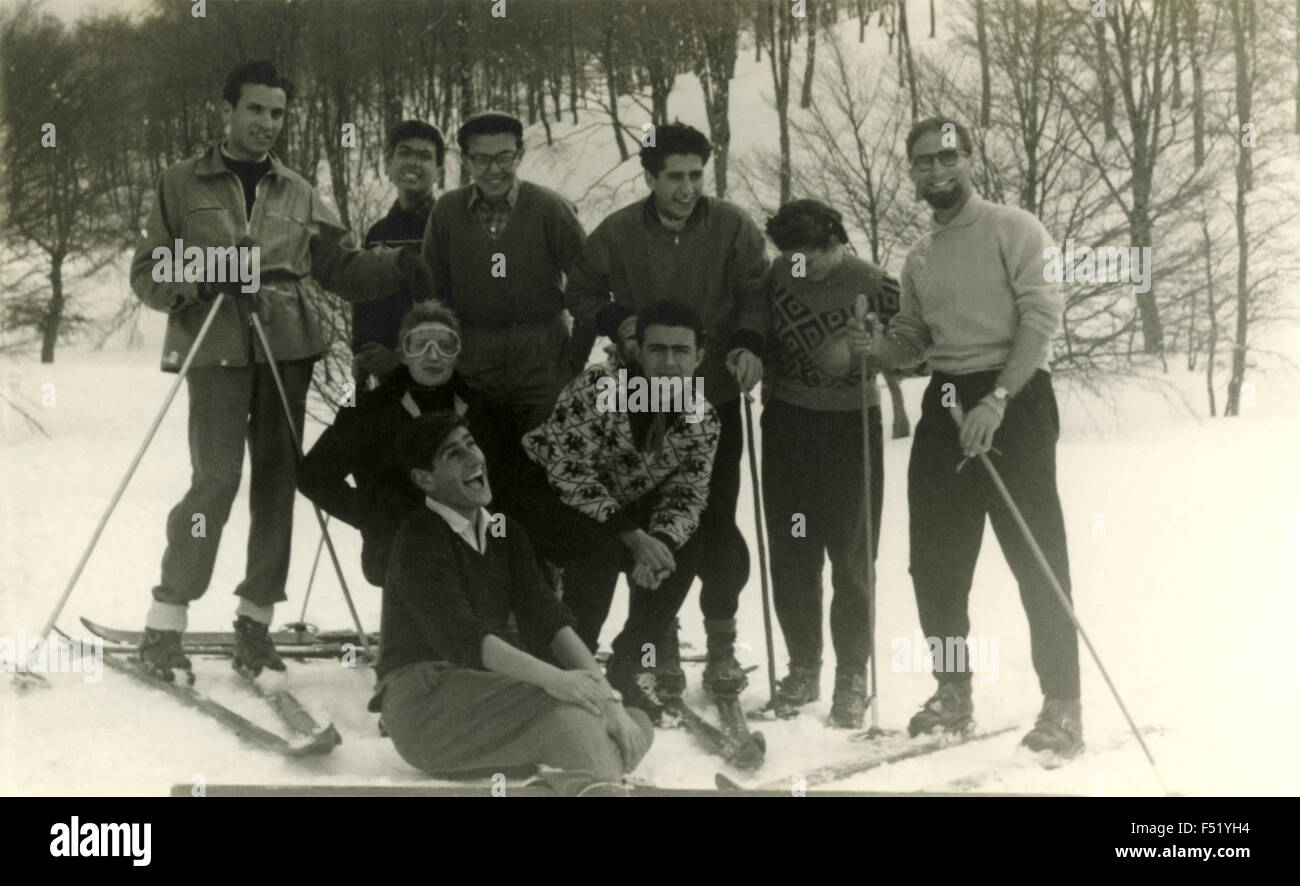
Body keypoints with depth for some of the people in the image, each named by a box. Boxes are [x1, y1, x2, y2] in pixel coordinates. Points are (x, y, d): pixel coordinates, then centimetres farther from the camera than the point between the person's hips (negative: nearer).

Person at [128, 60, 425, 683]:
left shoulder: (300, 195, 19)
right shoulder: (181, 185, 11)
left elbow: (343, 267, 14)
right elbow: (147, 276, 7)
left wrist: (399, 267, -4)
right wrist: (204, 276, -11)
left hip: (287, 349, 4)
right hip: (216, 349, -3)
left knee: (276, 480, 2)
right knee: (217, 479, -13)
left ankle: (255, 619, 11)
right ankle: (165, 622, -4)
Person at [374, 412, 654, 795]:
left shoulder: (504, 534, 13)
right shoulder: (419, 540, -11)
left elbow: (548, 620, 0)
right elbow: (460, 636, -26)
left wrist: (606, 698, -15)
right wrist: (551, 678, -40)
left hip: (491, 698, 8)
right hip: (425, 700, -8)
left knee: (636, 728, -12)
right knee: (563, 708, -34)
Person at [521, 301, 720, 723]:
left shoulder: (702, 419, -10)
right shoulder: (597, 386, -29)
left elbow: (686, 496, -8)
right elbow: (570, 472, -30)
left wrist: (660, 542, -30)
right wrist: (633, 536, -34)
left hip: (627, 508, 6)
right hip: (549, 496, -6)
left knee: (688, 547, -14)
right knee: (601, 551, -31)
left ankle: (631, 662, 3)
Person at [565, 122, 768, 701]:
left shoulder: (732, 228, -3)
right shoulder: (617, 234, -2)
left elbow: (756, 293, 0)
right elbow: (583, 292, 11)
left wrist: (749, 344, -18)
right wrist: (616, 322, -8)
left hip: (716, 397, 0)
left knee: (717, 522, 1)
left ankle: (721, 643, 14)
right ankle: (663, 646, 13)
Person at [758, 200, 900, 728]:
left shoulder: (875, 287, -9)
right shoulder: (779, 275, 2)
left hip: (850, 427, -3)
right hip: (788, 426, 4)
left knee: (850, 556, 0)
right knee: (791, 555, 7)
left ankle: (852, 677, 10)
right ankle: (803, 666, 21)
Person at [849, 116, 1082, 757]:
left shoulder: (1012, 229, -4)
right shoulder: (918, 257, 16)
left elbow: (1042, 316, -13)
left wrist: (996, 400, -22)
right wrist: (878, 347, -1)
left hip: (1013, 399, -6)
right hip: (945, 402, 7)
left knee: (1036, 555, -7)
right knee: (935, 557, 7)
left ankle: (1063, 706, 0)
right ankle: (952, 694, 20)